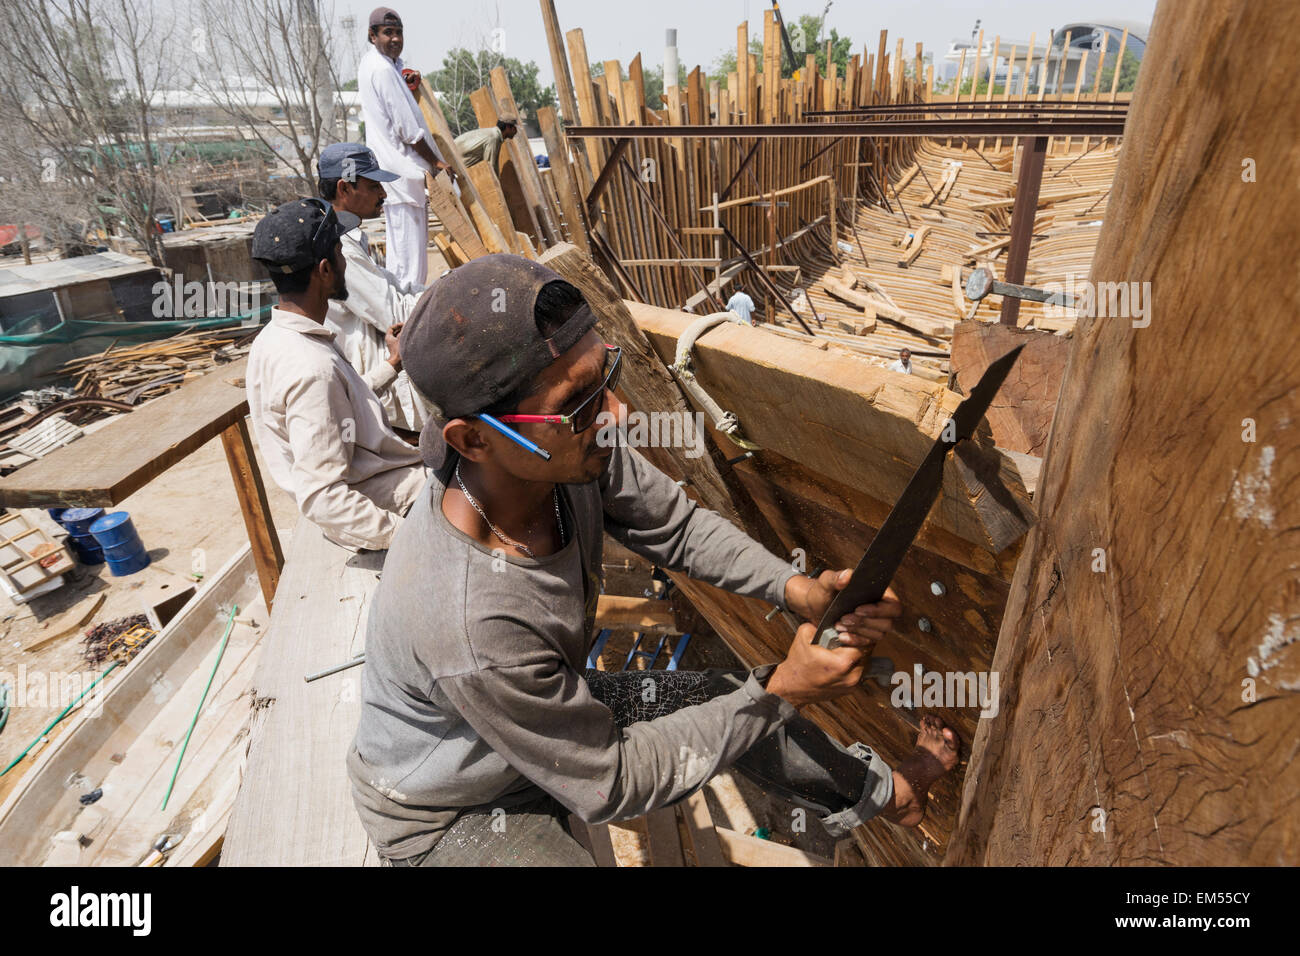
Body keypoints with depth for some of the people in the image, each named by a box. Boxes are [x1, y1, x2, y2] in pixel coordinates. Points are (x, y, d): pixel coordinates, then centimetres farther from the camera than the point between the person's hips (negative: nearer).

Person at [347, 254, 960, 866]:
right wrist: (780, 694, -24)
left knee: (746, 699, 9)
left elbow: (678, 527, -6)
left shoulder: (572, 449, -25)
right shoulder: (472, 628, -41)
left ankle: (884, 791, 38)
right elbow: (606, 783, -25)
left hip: (554, 708, 6)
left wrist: (799, 591, -20)